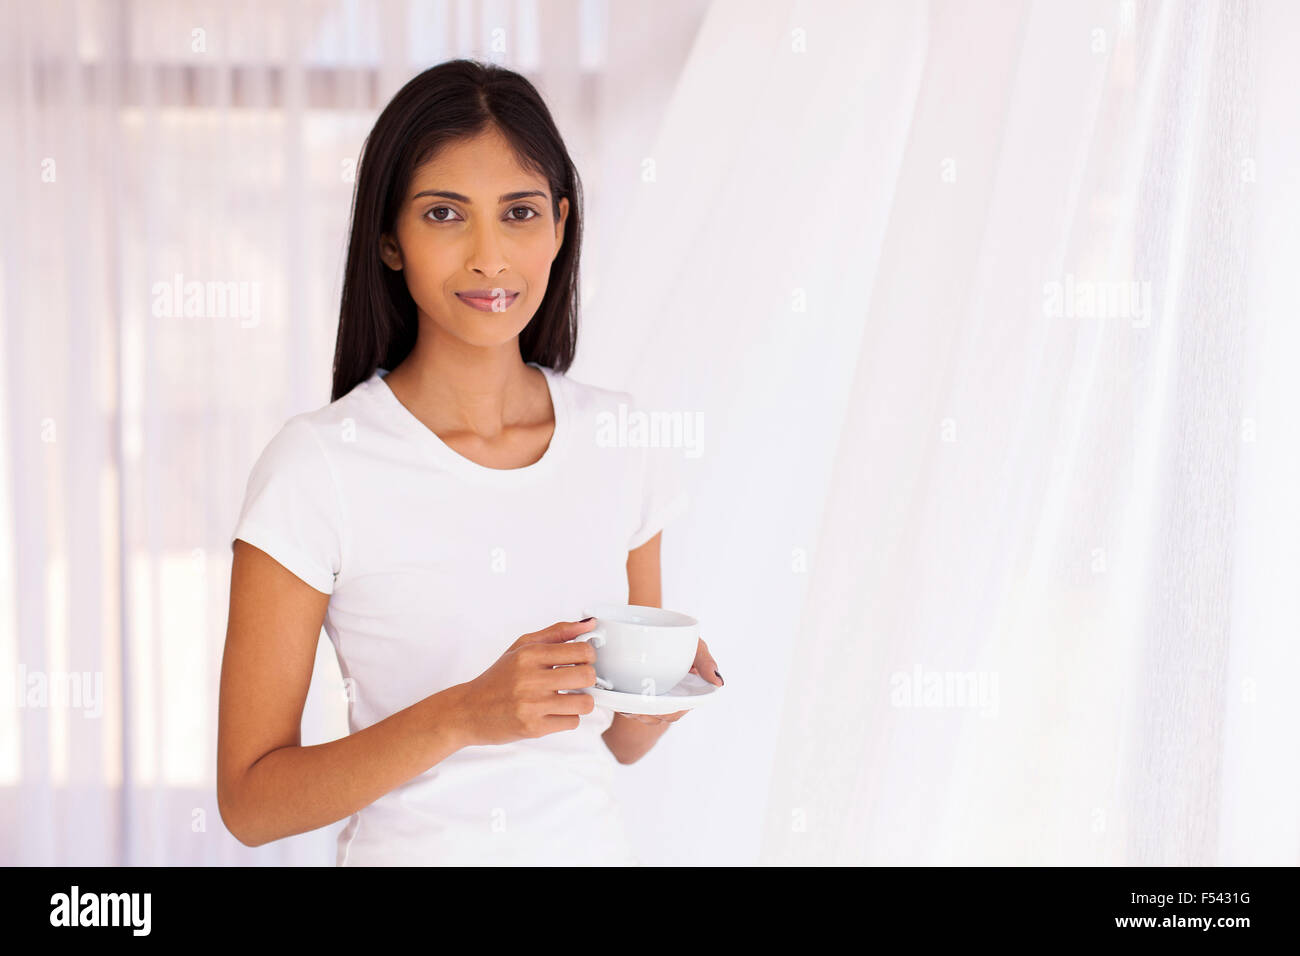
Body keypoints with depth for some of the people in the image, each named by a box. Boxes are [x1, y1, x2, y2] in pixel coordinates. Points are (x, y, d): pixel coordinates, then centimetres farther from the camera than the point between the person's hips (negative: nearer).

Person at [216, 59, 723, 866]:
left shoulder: (618, 439, -4)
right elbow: (251, 802, -16)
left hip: (592, 843, 4)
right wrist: (462, 716, -27)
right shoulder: (316, 466, -17)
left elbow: (620, 738, 6)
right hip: (409, 848, -3)